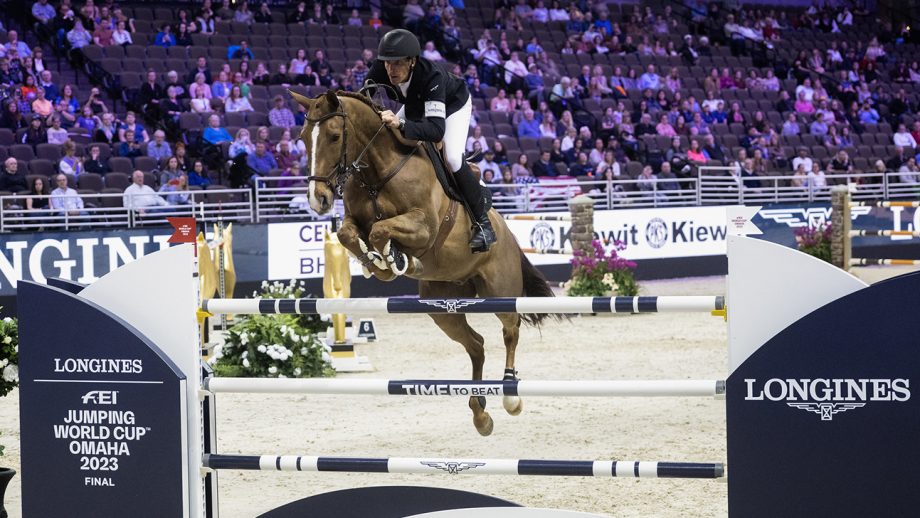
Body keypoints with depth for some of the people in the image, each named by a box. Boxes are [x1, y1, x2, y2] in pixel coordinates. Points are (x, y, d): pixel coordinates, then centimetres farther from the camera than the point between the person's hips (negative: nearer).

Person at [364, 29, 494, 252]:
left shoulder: (431, 76, -45)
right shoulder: (382, 70, -31)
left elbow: (437, 129, -54)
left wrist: (401, 124, -69)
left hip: (453, 106, -6)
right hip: (417, 106, 6)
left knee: (452, 158, -26)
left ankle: (482, 221, -12)